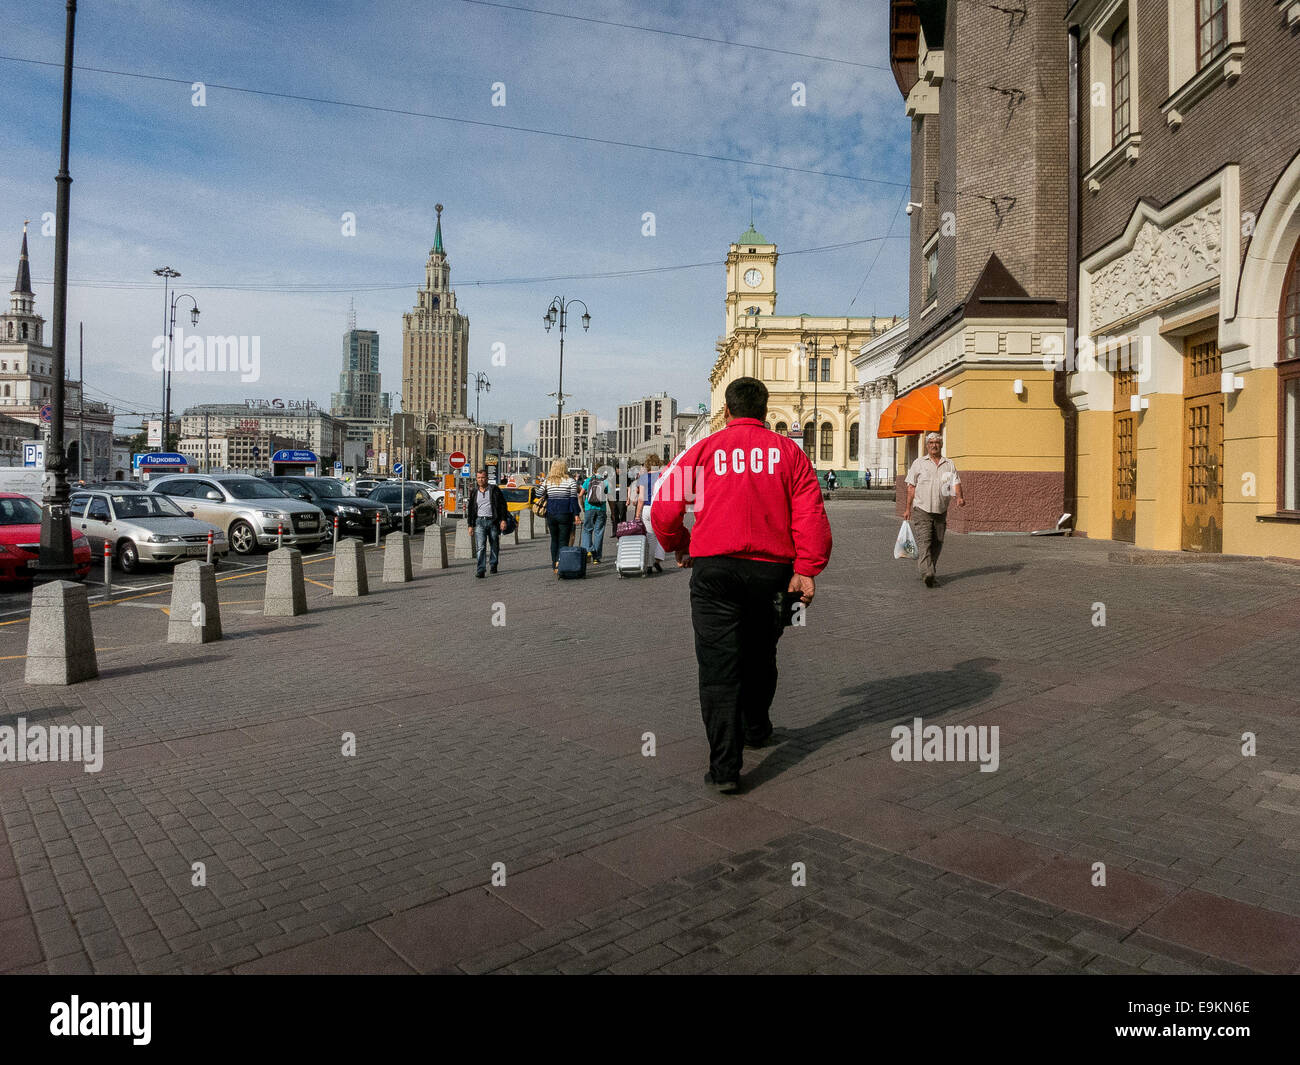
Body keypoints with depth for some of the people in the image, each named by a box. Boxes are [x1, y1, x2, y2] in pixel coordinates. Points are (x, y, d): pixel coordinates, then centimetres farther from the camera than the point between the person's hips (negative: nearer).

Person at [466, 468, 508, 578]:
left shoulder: (494, 490, 2)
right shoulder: (473, 492, 10)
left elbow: (502, 505, 2)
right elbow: (470, 509, 15)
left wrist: (503, 520, -7)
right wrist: (470, 525, 10)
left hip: (493, 521, -1)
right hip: (479, 521, 1)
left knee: (495, 545, 10)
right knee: (480, 546, -11)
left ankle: (493, 565, 31)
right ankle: (480, 570, -16)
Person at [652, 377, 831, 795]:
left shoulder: (703, 451, 4)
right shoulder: (788, 451, 7)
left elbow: (663, 510, 3)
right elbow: (811, 513, -4)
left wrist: (680, 547, 20)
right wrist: (807, 569, -7)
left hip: (714, 570, -2)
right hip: (772, 571, 2)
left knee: (719, 666, 0)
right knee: (759, 657, 22)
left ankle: (724, 766, -6)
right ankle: (756, 729, 44)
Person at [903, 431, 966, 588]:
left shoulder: (949, 464, 11)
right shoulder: (919, 463, 5)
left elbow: (956, 483, 3)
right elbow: (911, 487, 5)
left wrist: (959, 497, -18)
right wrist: (907, 508, 1)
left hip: (941, 511, 4)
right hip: (922, 510, -3)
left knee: (937, 543, 7)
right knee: (924, 541, -15)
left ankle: (927, 573, 19)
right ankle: (927, 574, -25)